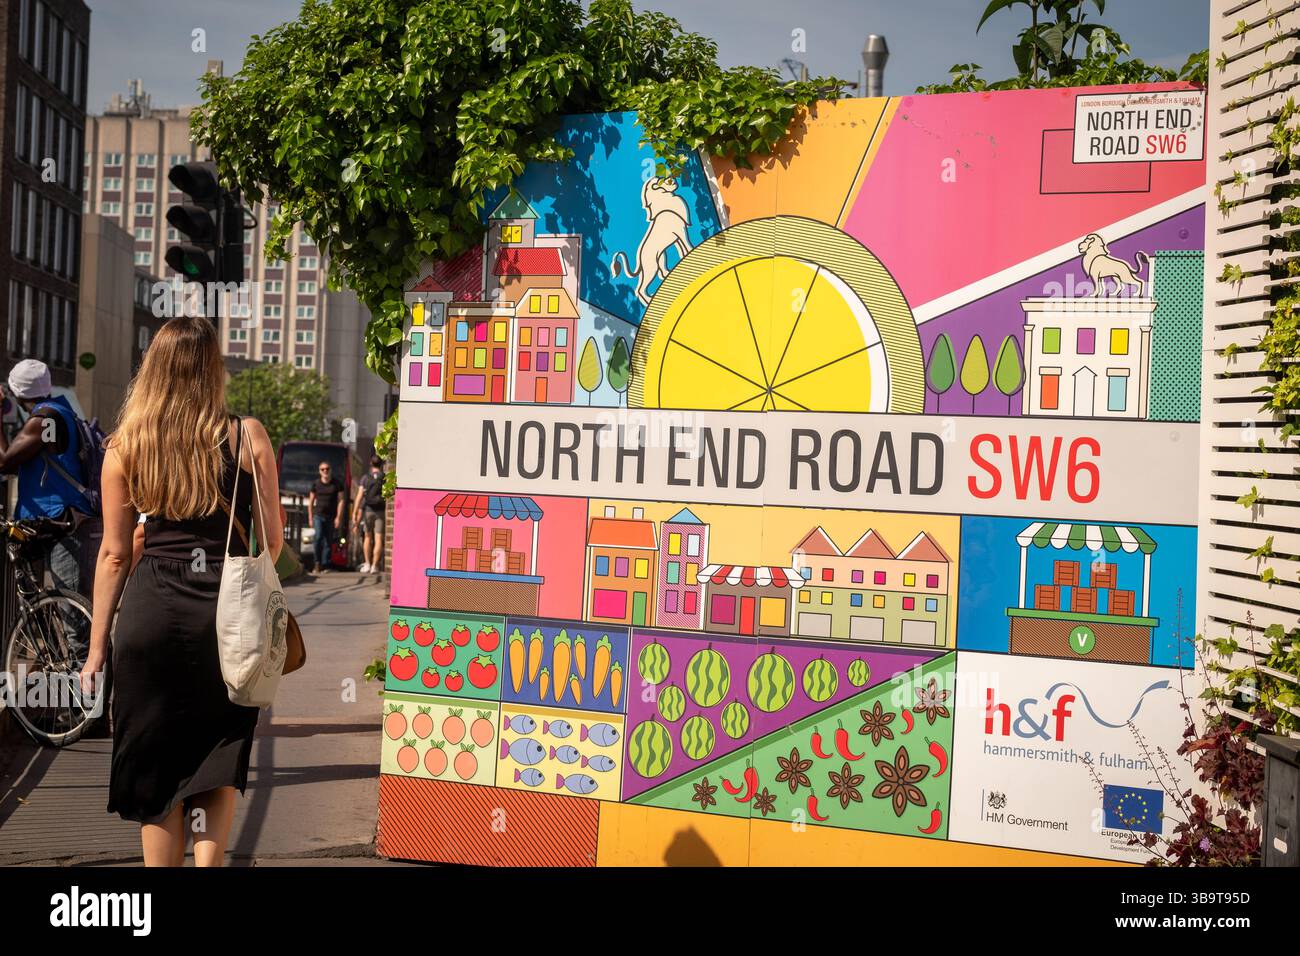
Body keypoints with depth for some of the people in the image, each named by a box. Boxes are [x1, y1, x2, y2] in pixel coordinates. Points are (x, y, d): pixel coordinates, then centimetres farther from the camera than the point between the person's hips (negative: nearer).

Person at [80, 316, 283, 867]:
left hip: (151, 613, 1)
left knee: (155, 773, 14)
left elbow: (114, 554, 3)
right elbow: (271, 540, 0)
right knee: (217, 767, 15)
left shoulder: (125, 446, 2)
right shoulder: (247, 437, -2)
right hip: (227, 614, -1)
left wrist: (98, 645, 10)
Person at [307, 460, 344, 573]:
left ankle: (324, 566, 8)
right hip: (318, 515, 0)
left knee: (328, 542, 1)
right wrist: (310, 518, 7)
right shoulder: (316, 484, 7)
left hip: (331, 517, 0)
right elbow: (310, 501, 13)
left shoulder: (337, 484, 4)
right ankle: (317, 563, -6)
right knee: (318, 537, -17)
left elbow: (341, 500, 2)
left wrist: (338, 517, -6)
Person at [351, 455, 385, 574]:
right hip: (380, 511, -1)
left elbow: (359, 496, -3)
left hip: (368, 510, 1)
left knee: (368, 537, 14)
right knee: (378, 539, -1)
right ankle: (374, 566, -6)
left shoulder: (365, 477, 1)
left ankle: (367, 564, 12)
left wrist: (354, 513, -3)